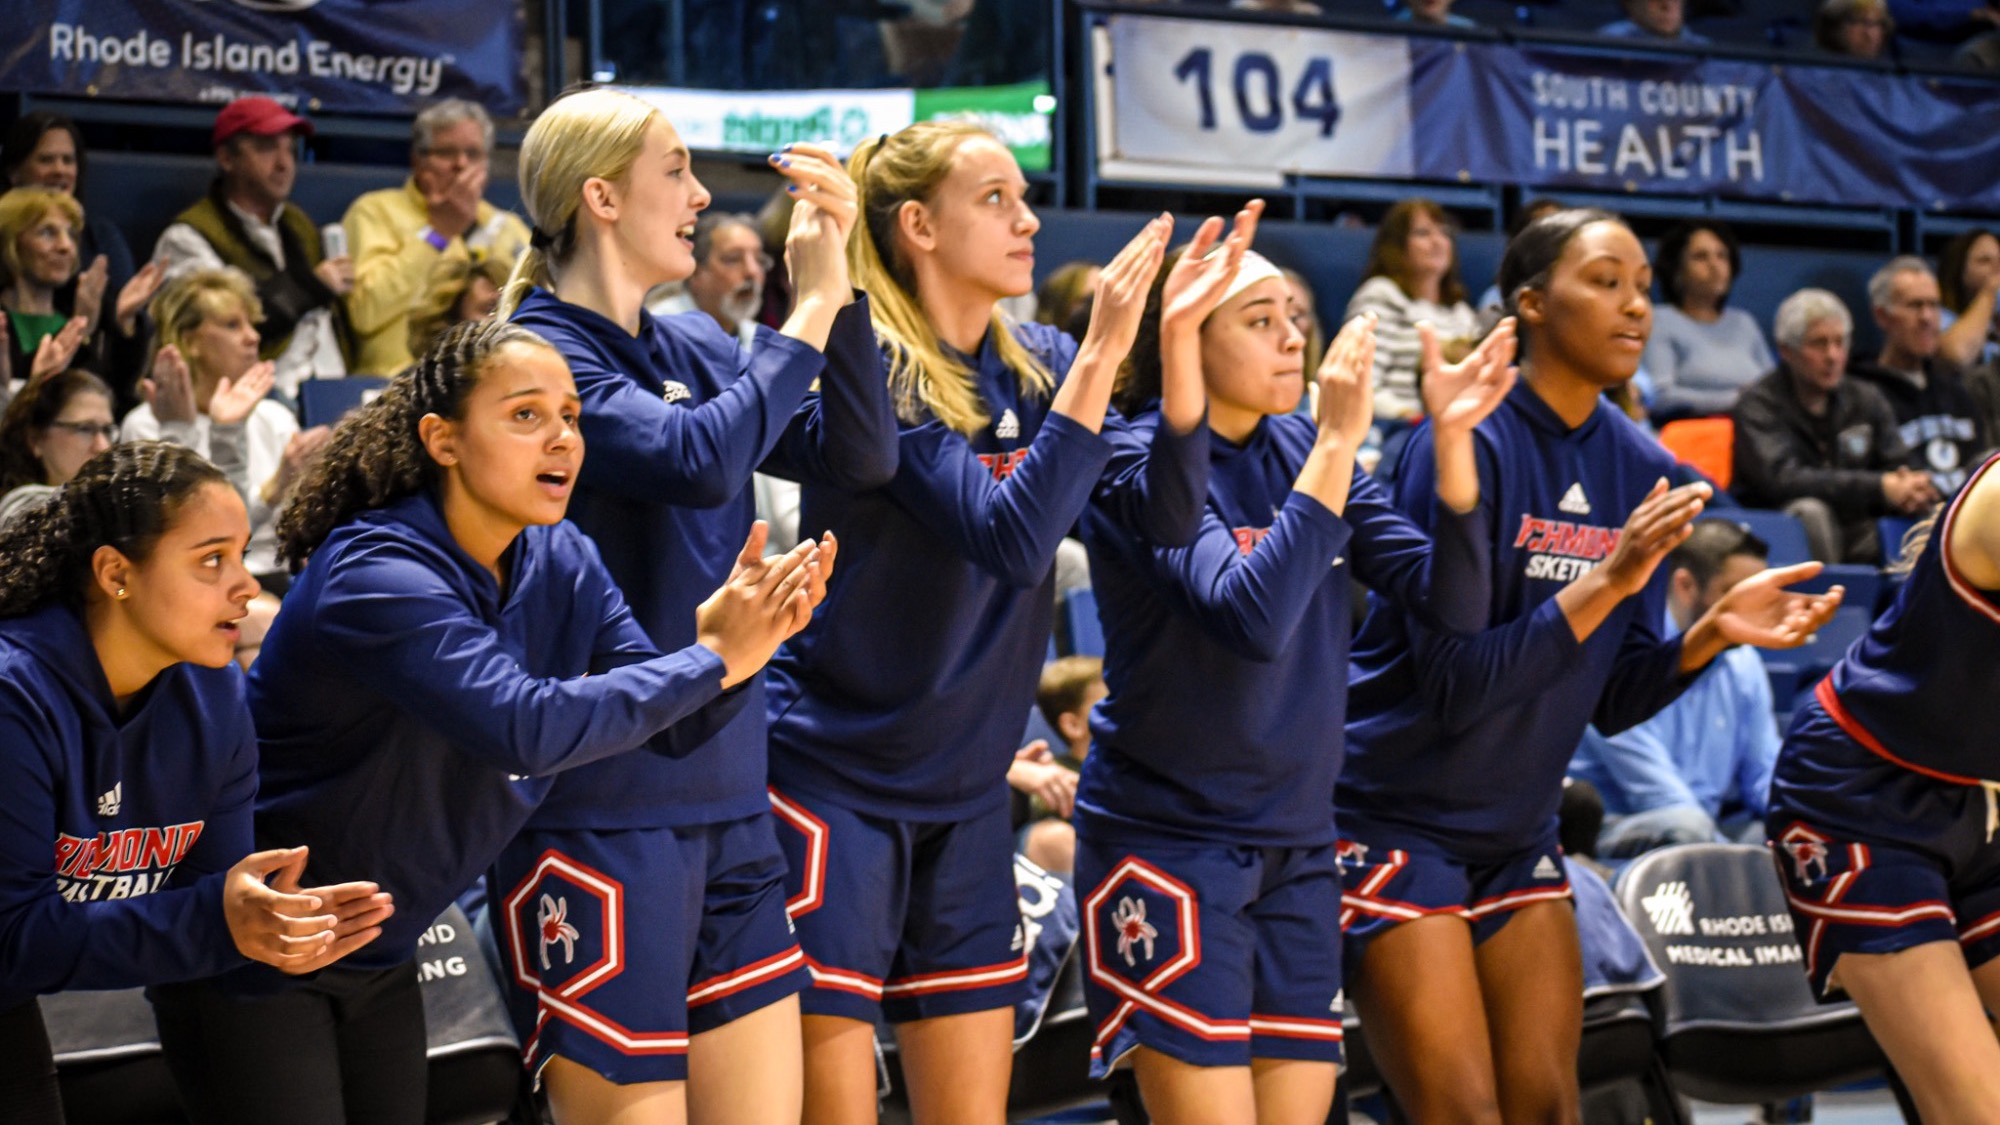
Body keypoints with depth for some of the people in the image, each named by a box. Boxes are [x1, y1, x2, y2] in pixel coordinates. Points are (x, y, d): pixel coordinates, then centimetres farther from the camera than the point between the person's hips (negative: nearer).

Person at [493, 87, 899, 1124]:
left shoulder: (695, 348, 11)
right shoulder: (542, 355, -11)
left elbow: (859, 456, 6)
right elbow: (696, 459, -26)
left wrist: (839, 282, -3)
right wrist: (810, 312, -15)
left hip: (727, 801, 8)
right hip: (603, 811, -8)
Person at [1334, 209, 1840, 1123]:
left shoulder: (1640, 471, 2)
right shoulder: (1469, 443, -17)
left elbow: (1614, 701, 7)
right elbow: (1454, 684, -22)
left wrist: (1715, 631, -10)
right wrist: (1605, 584, -28)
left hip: (1516, 833, 7)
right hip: (1394, 822, -7)